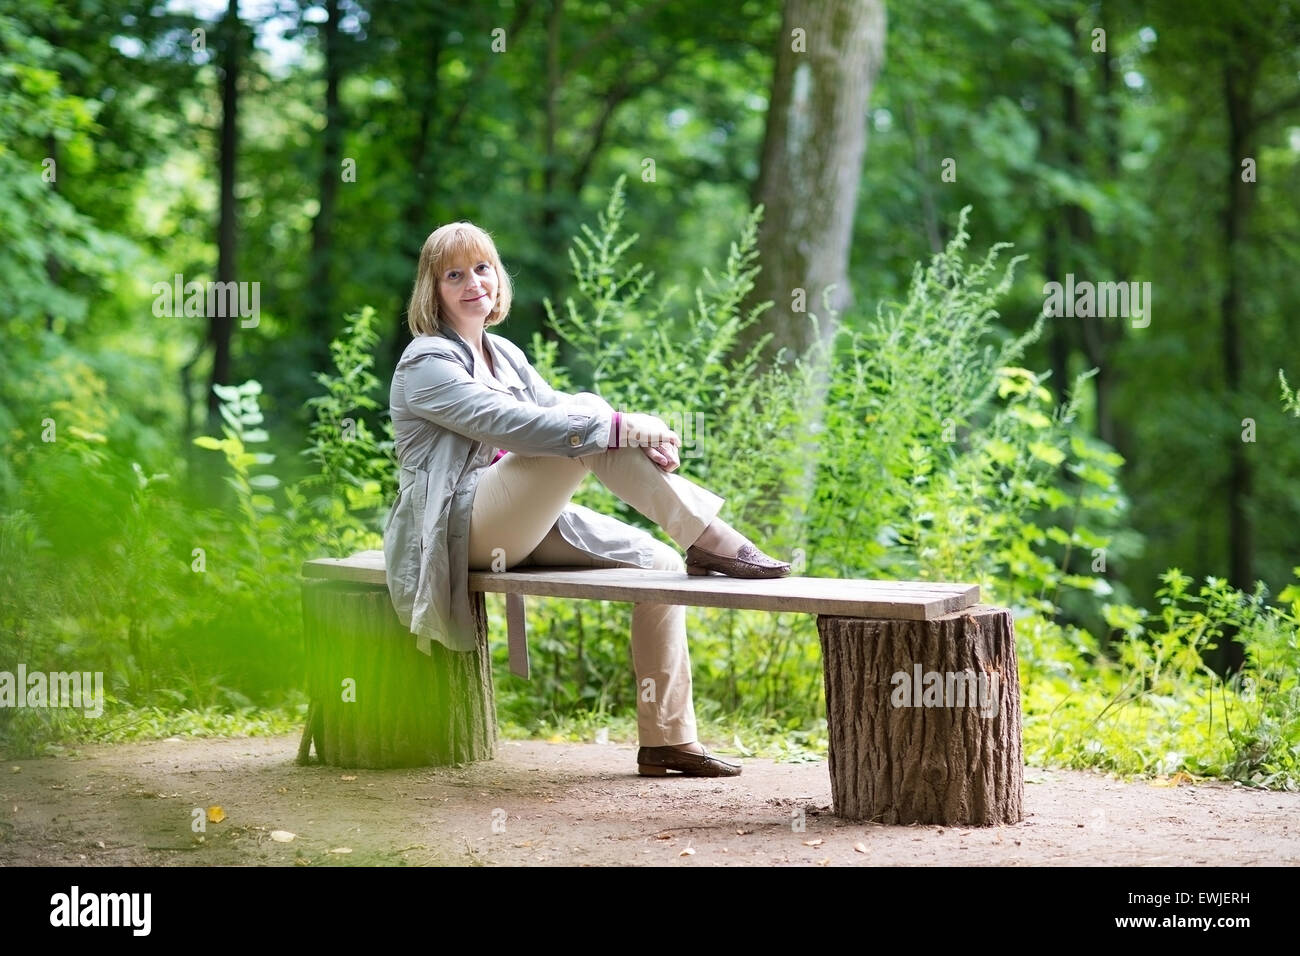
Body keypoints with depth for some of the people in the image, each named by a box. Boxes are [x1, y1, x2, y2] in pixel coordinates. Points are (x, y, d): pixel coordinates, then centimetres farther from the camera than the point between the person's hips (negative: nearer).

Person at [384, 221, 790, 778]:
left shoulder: (502, 354, 19)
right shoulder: (427, 363, -9)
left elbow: (551, 414, 8)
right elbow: (510, 424, -23)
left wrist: (644, 434, -13)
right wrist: (618, 428, -29)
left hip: (518, 524, 8)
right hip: (460, 527, -8)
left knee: (658, 563, -7)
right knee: (586, 413, -25)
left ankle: (667, 739, -7)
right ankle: (707, 539, -25)